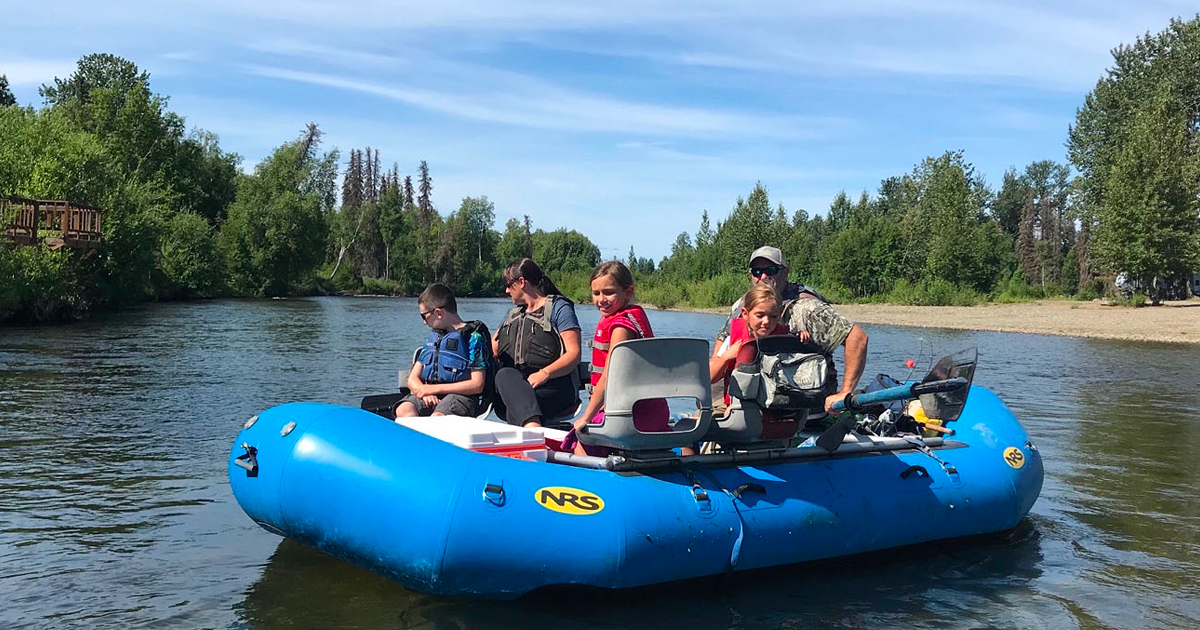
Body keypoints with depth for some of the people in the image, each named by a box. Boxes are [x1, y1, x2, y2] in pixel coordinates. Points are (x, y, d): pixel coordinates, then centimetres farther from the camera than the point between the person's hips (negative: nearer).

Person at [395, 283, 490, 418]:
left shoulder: (474, 337, 0)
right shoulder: (432, 337, 21)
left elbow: (477, 385, -8)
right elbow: (413, 379, 18)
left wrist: (435, 388, -9)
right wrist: (424, 392, -7)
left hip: (460, 395, -5)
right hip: (429, 394, 6)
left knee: (437, 418, -38)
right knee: (403, 410, -28)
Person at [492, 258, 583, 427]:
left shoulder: (559, 307, 8)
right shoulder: (512, 315, 32)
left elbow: (574, 354, -4)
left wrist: (545, 373, -21)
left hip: (554, 386, -5)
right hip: (512, 384, 5)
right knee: (504, 374, -32)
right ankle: (532, 425, -57)